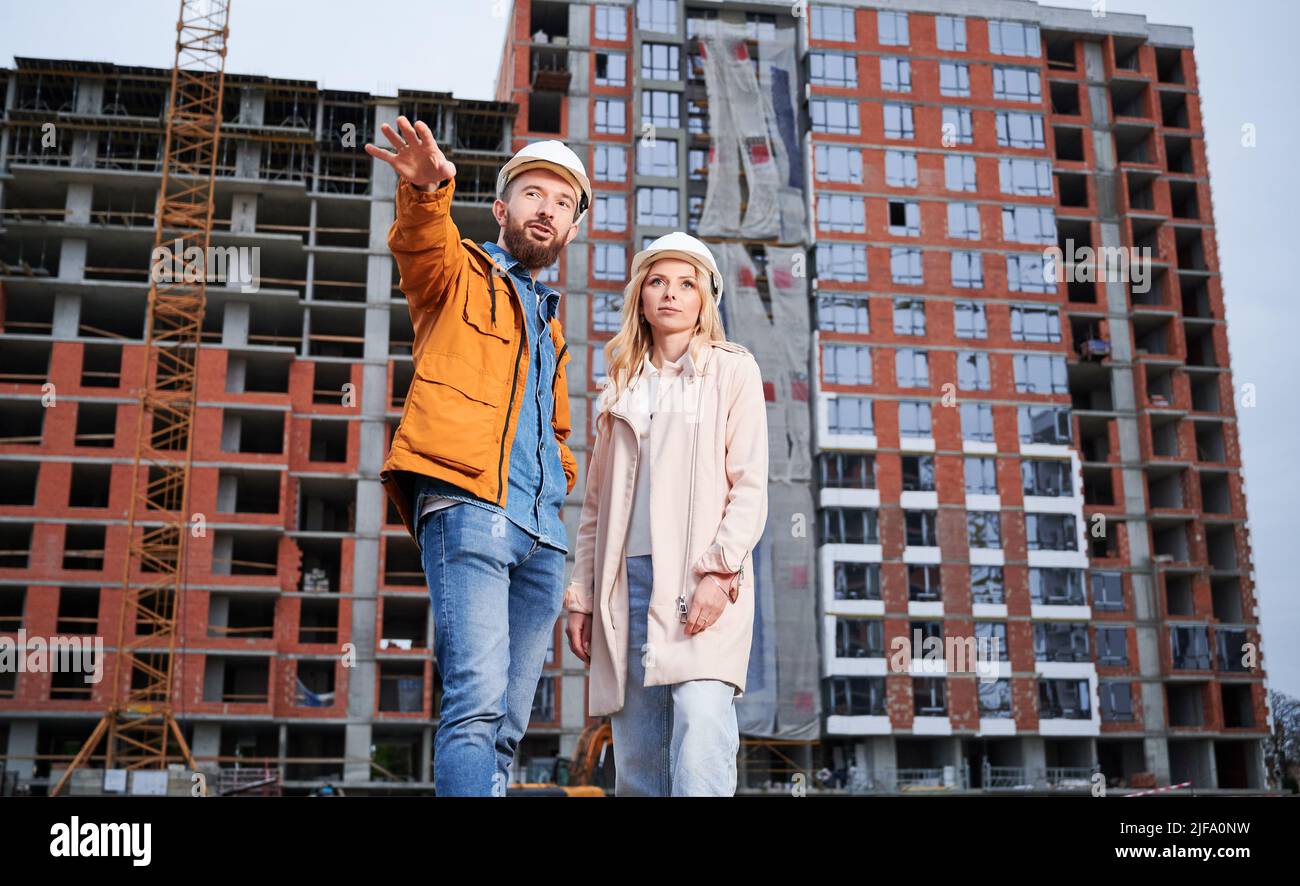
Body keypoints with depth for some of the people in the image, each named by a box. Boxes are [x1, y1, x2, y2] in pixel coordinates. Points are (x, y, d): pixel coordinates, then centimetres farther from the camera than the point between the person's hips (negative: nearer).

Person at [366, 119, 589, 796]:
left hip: (541, 534, 7)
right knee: (477, 700, -21)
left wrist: (560, 497, 16)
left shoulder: (549, 326, 31)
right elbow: (419, 245, -12)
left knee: (507, 724, 2)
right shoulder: (460, 274, 12)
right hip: (467, 506, -7)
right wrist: (427, 193, -36)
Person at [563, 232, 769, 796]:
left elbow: (750, 485, 0)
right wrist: (581, 595, 11)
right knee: (636, 765, 3)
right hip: (628, 577, 4)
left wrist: (720, 572, -14)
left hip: (701, 582, -4)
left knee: (700, 764, -18)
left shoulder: (733, 371, 9)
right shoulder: (621, 386, 21)